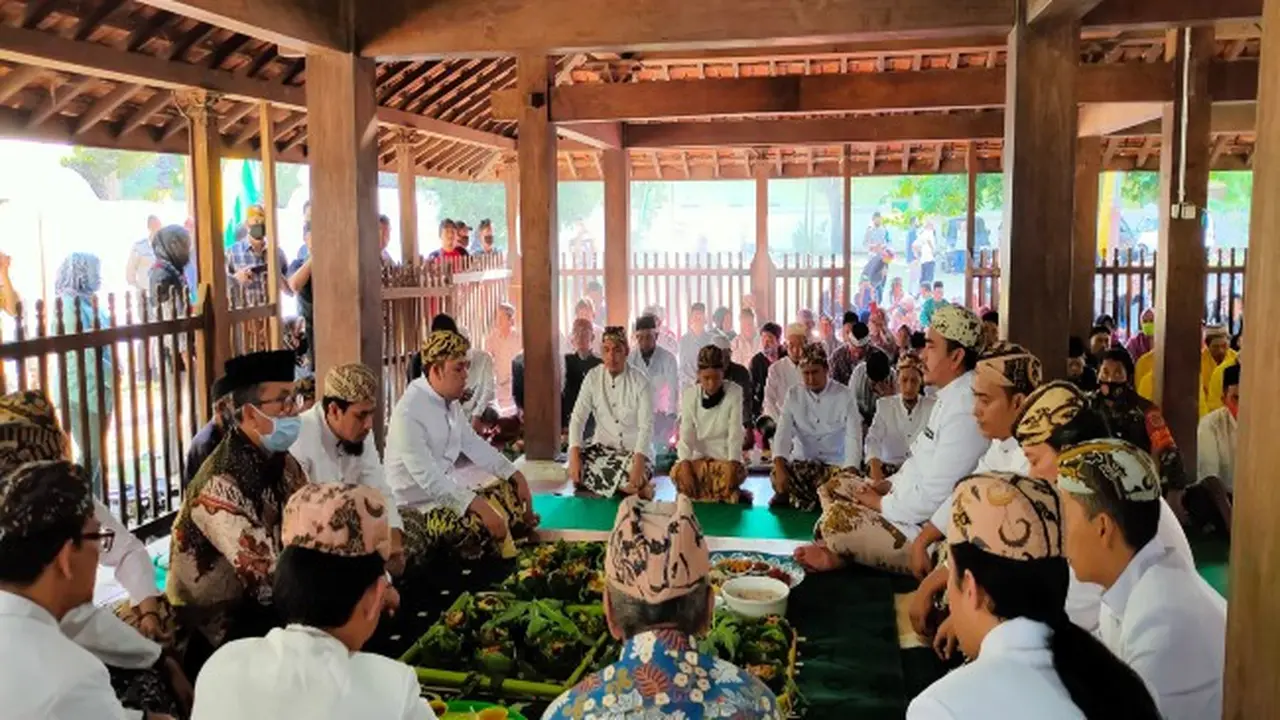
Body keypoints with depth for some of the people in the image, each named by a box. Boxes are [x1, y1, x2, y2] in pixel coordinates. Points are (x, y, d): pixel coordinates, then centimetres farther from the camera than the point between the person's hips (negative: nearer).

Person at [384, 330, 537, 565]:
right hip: (418, 502, -9)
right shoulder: (408, 413, -26)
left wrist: (515, 474, -1)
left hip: (448, 486, 9)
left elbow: (473, 443, 10)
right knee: (486, 525, -29)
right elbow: (427, 477, -32)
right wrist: (477, 505, -38)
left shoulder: (450, 401, 1)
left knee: (512, 494, 5)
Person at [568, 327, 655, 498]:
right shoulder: (593, 377, -5)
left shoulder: (640, 381, -14)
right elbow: (578, 417, -8)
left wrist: (638, 463, -35)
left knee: (632, 483, -32)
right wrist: (574, 455, -23)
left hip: (635, 449, -4)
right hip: (603, 446, 4)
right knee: (577, 471, -23)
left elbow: (646, 426, -20)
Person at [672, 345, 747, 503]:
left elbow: (735, 434, -13)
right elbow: (686, 434, -8)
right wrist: (685, 464, -24)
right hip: (699, 457, 2)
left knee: (728, 474, -34)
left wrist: (732, 466, -27)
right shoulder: (690, 395, -2)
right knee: (678, 472, -27)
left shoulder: (734, 392, -8)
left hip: (726, 456, -2)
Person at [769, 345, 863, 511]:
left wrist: (850, 474, -29)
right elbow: (783, 433, -9)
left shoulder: (845, 396, -7)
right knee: (776, 476, -28)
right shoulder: (793, 395, -1)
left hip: (835, 464, 0)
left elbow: (853, 438, -12)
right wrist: (780, 467, -27)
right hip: (802, 462, 1)